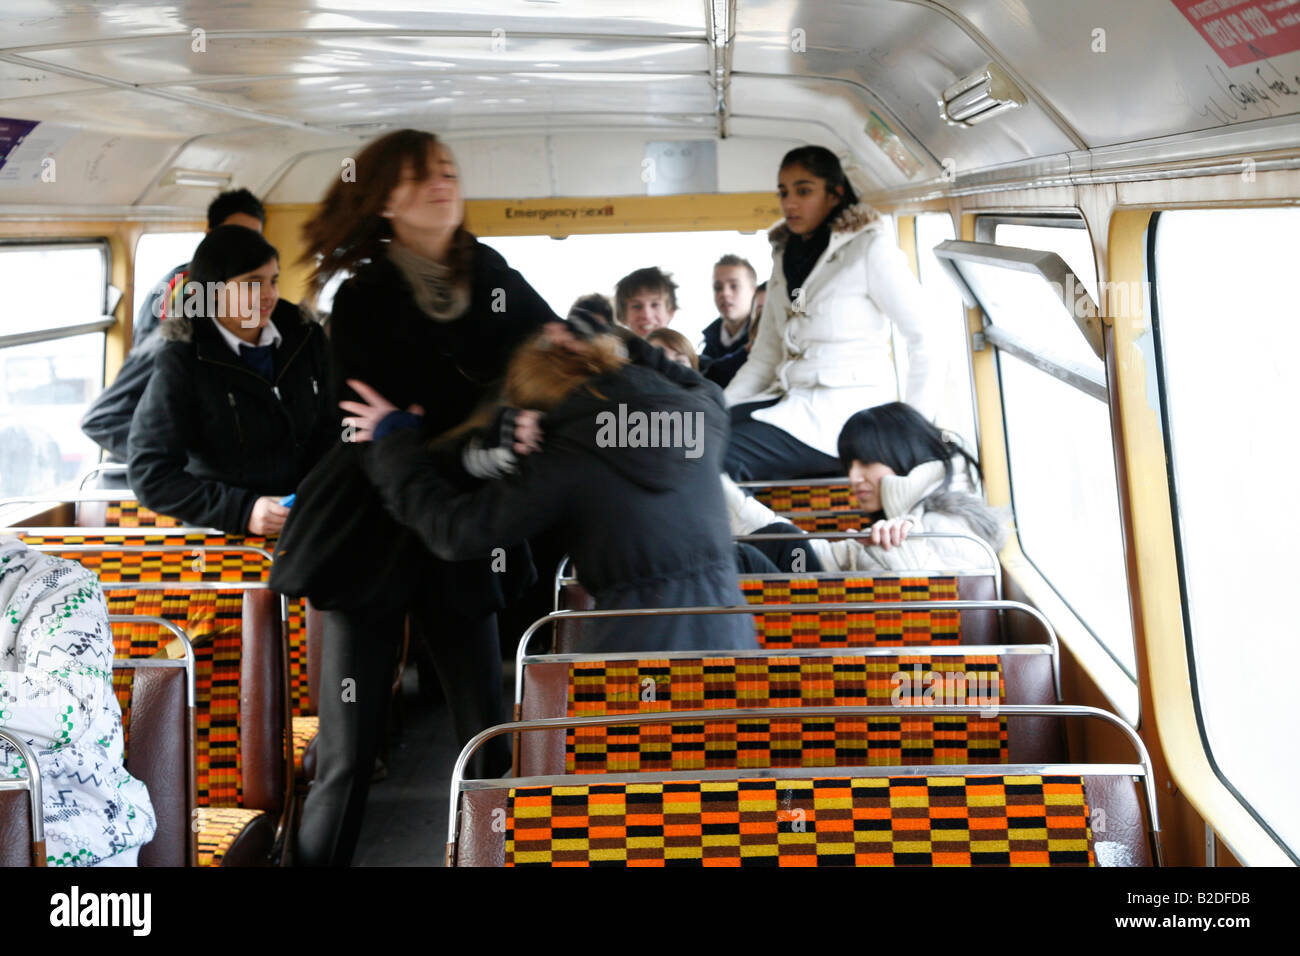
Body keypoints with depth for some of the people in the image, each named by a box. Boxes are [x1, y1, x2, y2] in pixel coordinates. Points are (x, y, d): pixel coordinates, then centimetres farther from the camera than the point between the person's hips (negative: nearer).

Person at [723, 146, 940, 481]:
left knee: (718, 456, -29)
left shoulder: (868, 249, -1)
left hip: (847, 409, -6)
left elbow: (924, 338, -4)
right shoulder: (784, 258, 19)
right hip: (789, 400, 7)